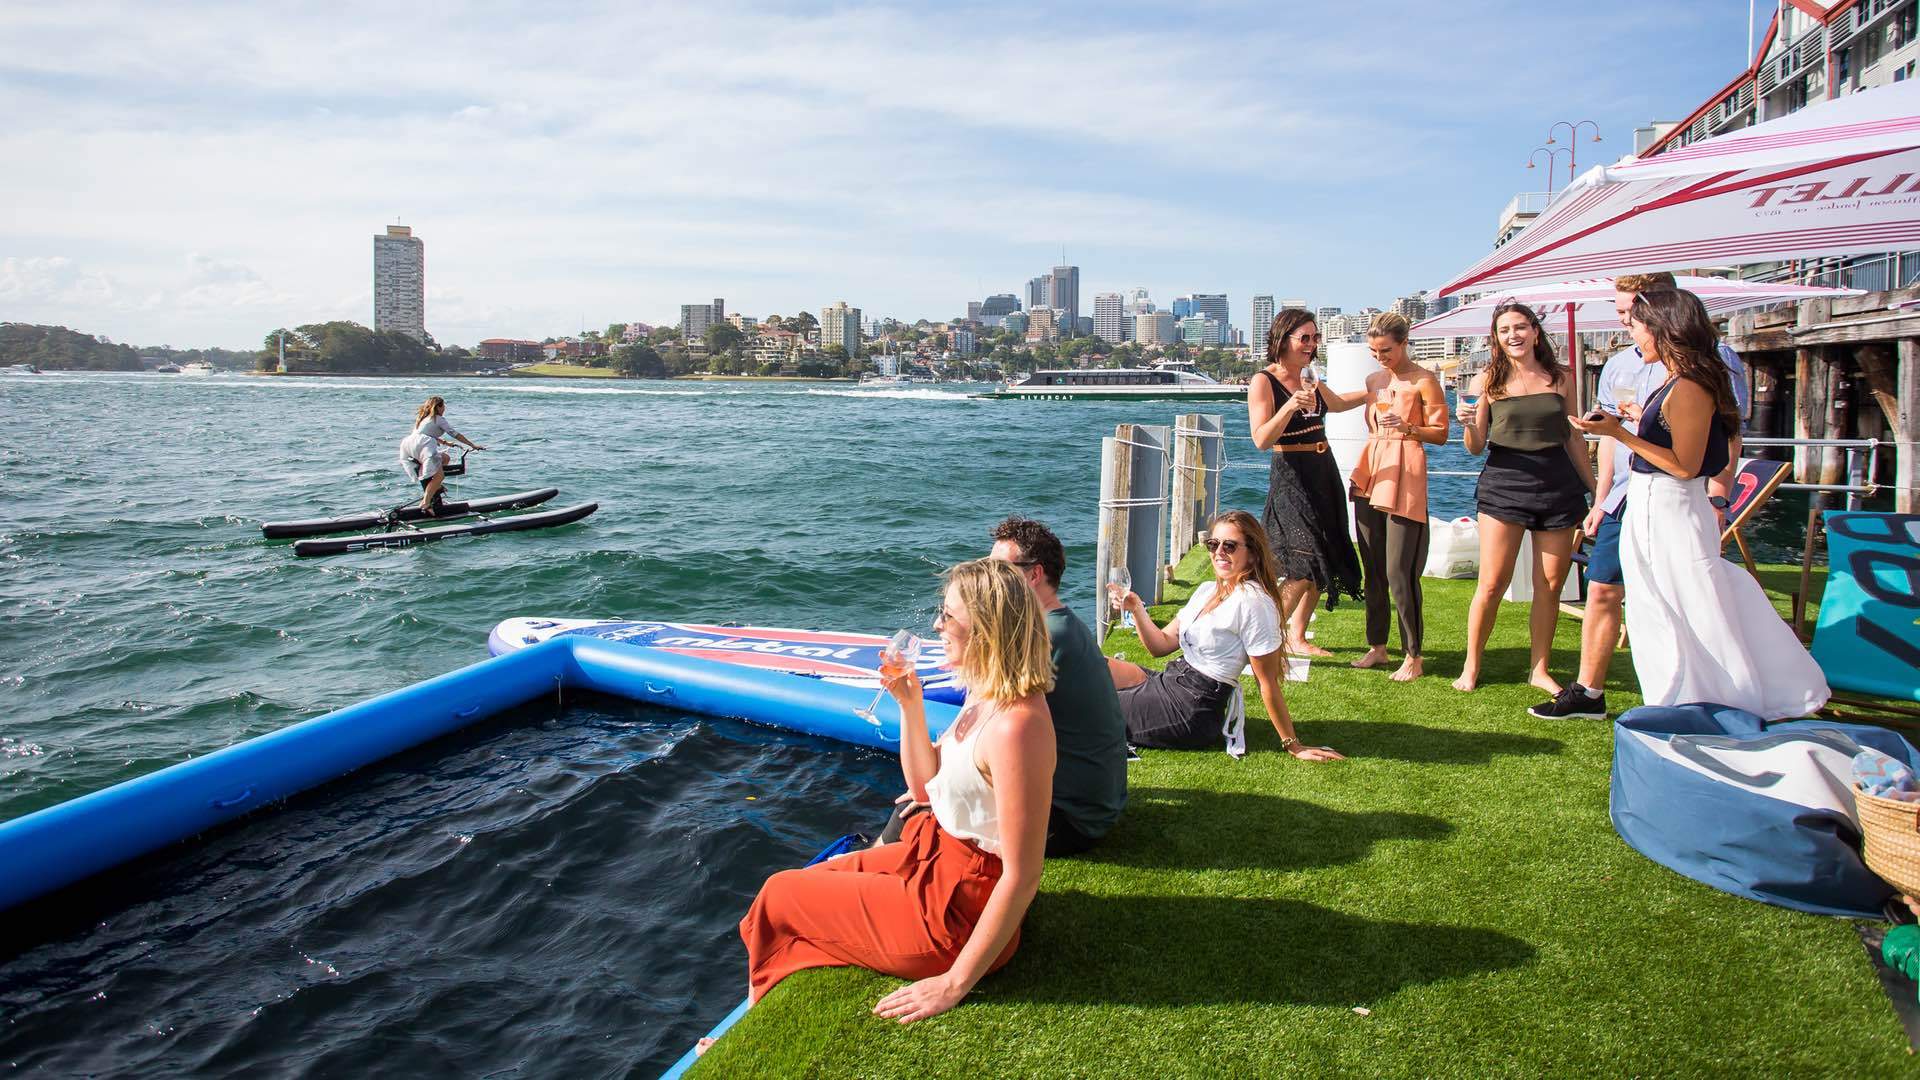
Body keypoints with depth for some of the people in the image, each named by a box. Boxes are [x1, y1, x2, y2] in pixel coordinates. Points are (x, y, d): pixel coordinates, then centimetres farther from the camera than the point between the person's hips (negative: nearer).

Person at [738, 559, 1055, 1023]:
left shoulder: (1015, 726, -31)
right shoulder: (984, 695, 0)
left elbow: (1023, 877, -29)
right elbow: (923, 787, 8)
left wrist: (955, 983, -24)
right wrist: (910, 705, -7)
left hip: (956, 911, -9)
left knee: (778, 898, 8)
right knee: (810, 879, 21)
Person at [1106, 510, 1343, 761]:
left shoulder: (1251, 601, -19)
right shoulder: (1207, 590, 9)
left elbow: (1268, 683, -16)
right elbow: (1162, 644, 10)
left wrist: (1293, 746, -13)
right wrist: (1137, 609, -6)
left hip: (1191, 711, -8)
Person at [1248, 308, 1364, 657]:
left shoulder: (1309, 379, 13)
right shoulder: (1263, 383, -10)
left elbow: (1336, 404, 34)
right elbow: (1261, 439, -20)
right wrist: (1290, 407, -32)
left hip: (1324, 474, 8)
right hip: (1291, 475, -8)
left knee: (1324, 564, 8)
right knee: (1305, 568, -17)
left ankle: (1297, 638, 19)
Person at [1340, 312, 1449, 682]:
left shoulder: (1424, 381, -5)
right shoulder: (1374, 380, 15)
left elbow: (1440, 434, -5)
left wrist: (1408, 428, -22)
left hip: (1404, 477, -7)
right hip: (1370, 472, 7)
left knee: (1399, 572, -9)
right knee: (1372, 568, 9)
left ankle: (1413, 656, 1)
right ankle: (1377, 646, 20)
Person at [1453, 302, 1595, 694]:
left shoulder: (1561, 378, 8)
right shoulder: (1487, 381, 1)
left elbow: (1573, 438, 16)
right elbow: (1476, 447, 1)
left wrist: (1593, 487, 17)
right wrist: (1468, 423, -20)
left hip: (1558, 483, 3)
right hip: (1504, 484, -3)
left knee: (1550, 584, 5)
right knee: (1492, 583, -6)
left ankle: (1540, 669, 18)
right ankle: (1471, 667, 8)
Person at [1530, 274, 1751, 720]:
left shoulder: (1713, 359, -5)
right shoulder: (1617, 366, 13)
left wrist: (1715, 502, -17)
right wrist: (1601, 501, 16)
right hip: (1624, 499, 6)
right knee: (1601, 591, 7)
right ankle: (1588, 693, 18)